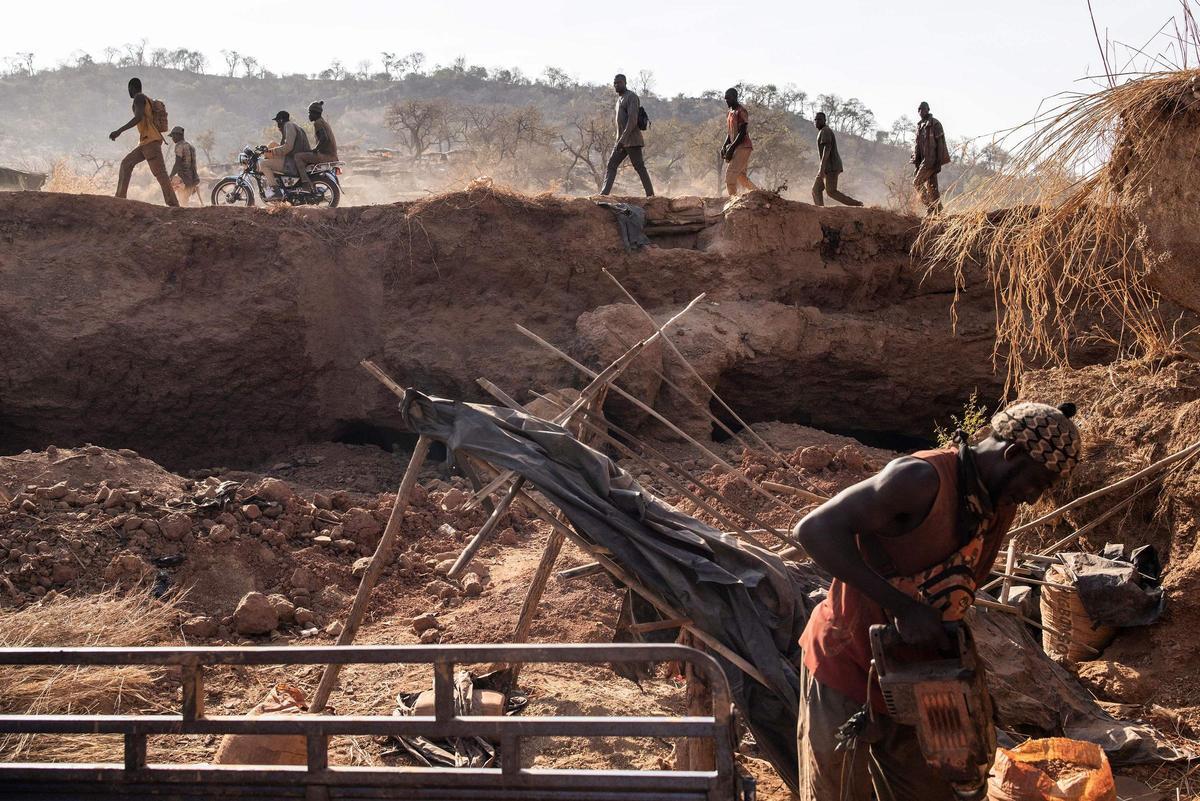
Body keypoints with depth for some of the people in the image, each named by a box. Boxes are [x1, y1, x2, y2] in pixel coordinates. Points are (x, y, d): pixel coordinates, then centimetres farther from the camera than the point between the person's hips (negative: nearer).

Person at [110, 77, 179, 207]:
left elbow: (138, 117, -20)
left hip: (150, 141, -10)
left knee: (160, 174, -16)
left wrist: (119, 131, -24)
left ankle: (173, 205, -23)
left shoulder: (139, 98, -4)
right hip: (145, 143, 10)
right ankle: (120, 197, 10)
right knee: (126, 163, 13)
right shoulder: (148, 101, 24)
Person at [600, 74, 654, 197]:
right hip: (621, 141, 9)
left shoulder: (631, 97, -10)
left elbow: (632, 120, -21)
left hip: (632, 140, -9)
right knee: (611, 164, 1)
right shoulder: (619, 99, 19)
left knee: (639, 167, -7)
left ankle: (650, 194, -2)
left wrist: (622, 139, -27)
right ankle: (604, 193, -3)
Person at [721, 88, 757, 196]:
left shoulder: (741, 111, -11)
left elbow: (743, 133, -18)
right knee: (741, 176, 11)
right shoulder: (730, 113, 17)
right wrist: (724, 146, 6)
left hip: (743, 147, -9)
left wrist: (731, 148, -21)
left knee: (730, 173, -17)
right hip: (737, 148, 9)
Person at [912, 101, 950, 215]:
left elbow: (940, 144, -13)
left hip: (932, 160, -8)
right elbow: (917, 145, 20)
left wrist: (938, 162, -18)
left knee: (917, 182, -14)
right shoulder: (920, 126, 16)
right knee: (931, 187, 7)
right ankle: (937, 210, 9)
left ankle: (930, 206, -11)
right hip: (924, 160, 8)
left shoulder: (935, 124, -8)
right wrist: (916, 163, 15)